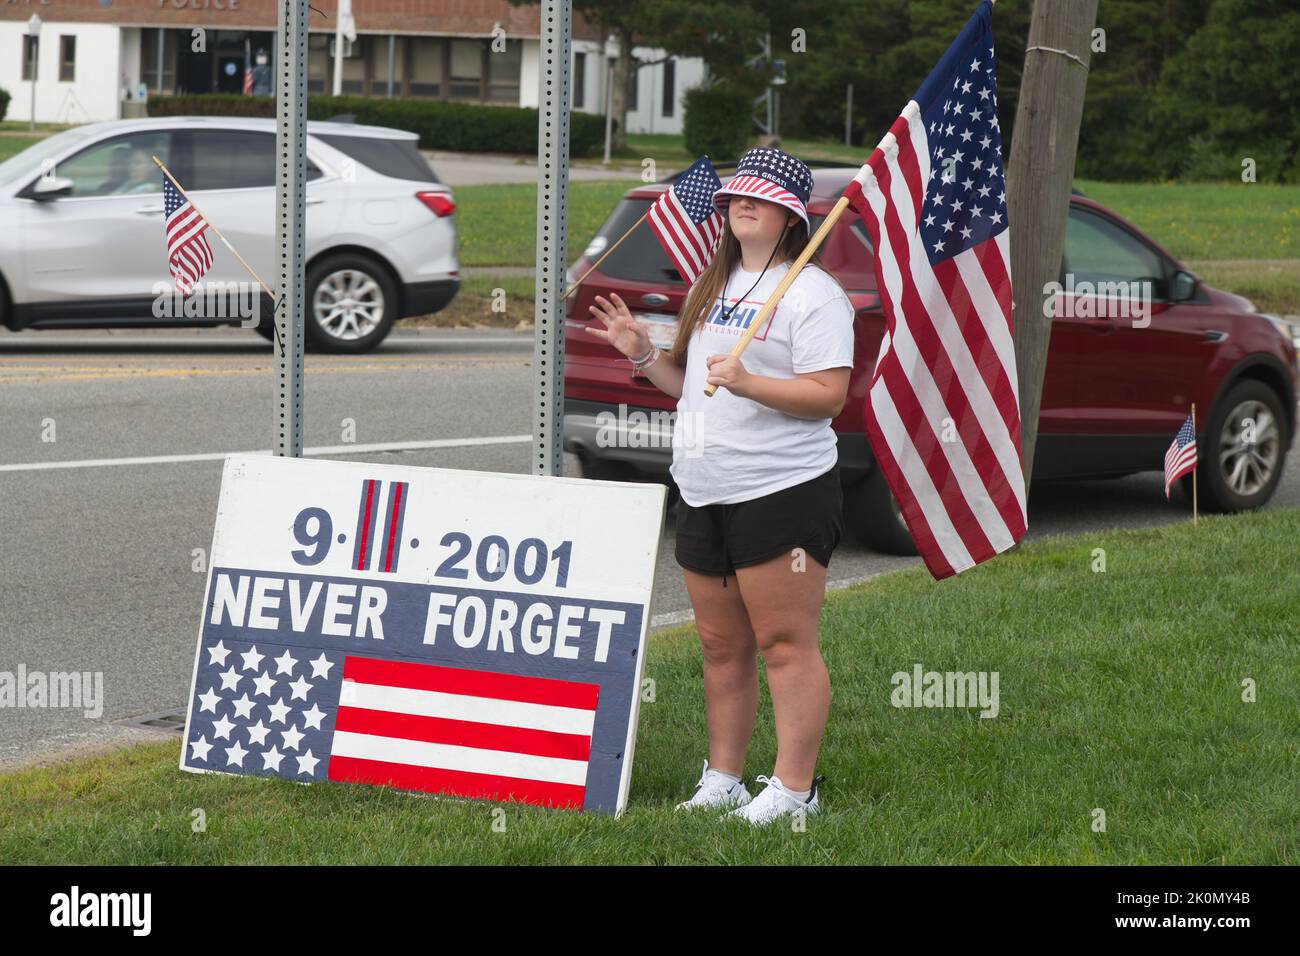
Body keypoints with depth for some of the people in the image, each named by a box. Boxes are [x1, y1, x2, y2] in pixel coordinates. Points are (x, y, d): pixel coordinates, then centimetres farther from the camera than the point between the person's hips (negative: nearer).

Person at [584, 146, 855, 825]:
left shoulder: (812, 293, -6)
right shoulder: (714, 287, 20)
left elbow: (829, 394, -16)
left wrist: (747, 382, -26)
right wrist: (644, 355, 11)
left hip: (782, 492, -8)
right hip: (704, 494, 8)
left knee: (785, 643, -7)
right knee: (722, 647, 11)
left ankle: (793, 788, -4)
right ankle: (722, 780, 18)